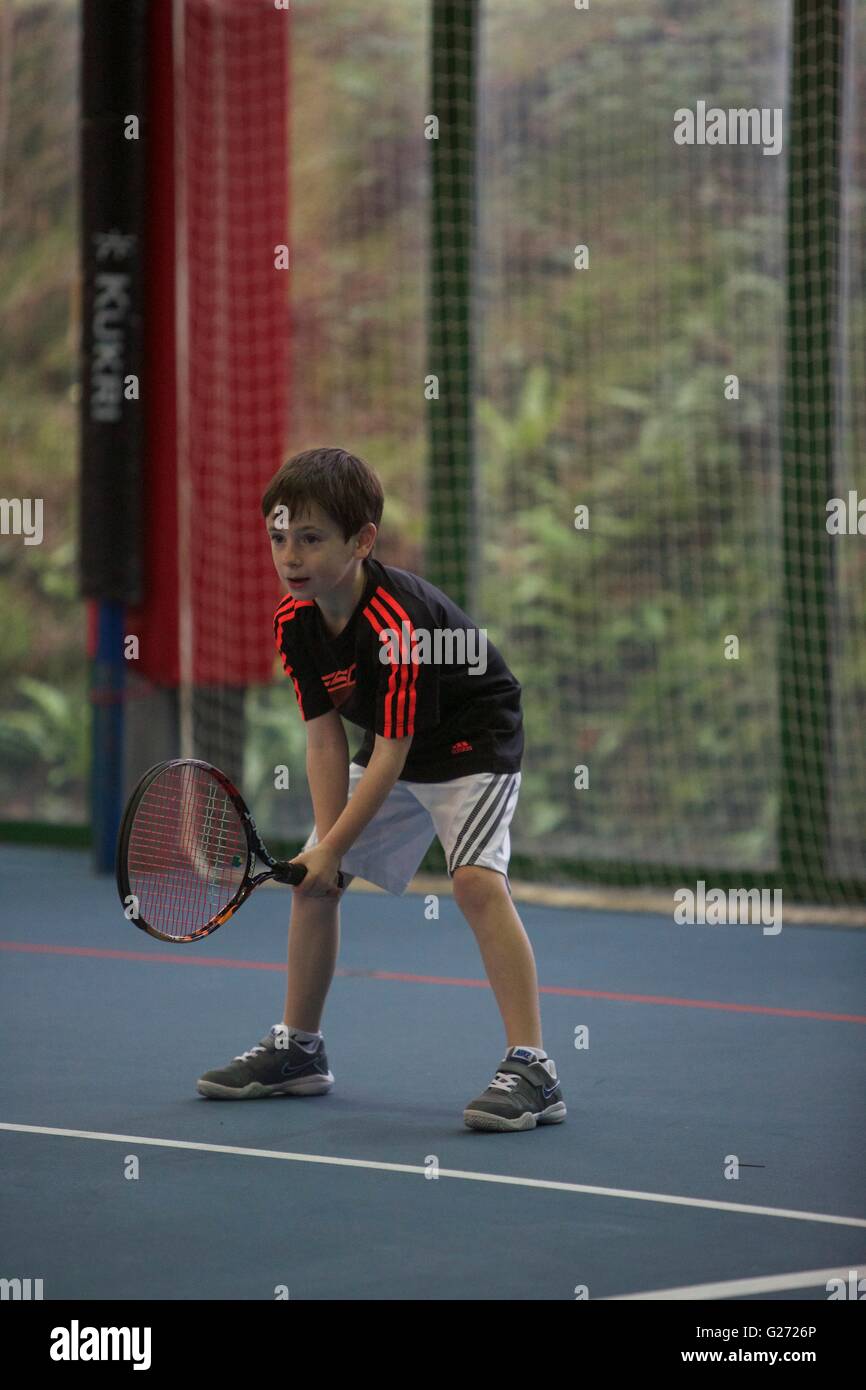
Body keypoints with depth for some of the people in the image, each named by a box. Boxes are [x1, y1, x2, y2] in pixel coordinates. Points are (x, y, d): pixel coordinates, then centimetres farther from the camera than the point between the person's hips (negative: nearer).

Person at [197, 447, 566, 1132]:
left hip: (473, 744, -9)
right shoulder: (294, 623, -10)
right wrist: (325, 841, -17)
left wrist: (333, 847, -29)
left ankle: (532, 1072, -30)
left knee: (476, 878, -28)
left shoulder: (399, 620, -33)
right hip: (389, 752, 9)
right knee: (312, 877, 9)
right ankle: (298, 1050, 26)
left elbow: (390, 756, -30)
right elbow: (326, 740, -7)